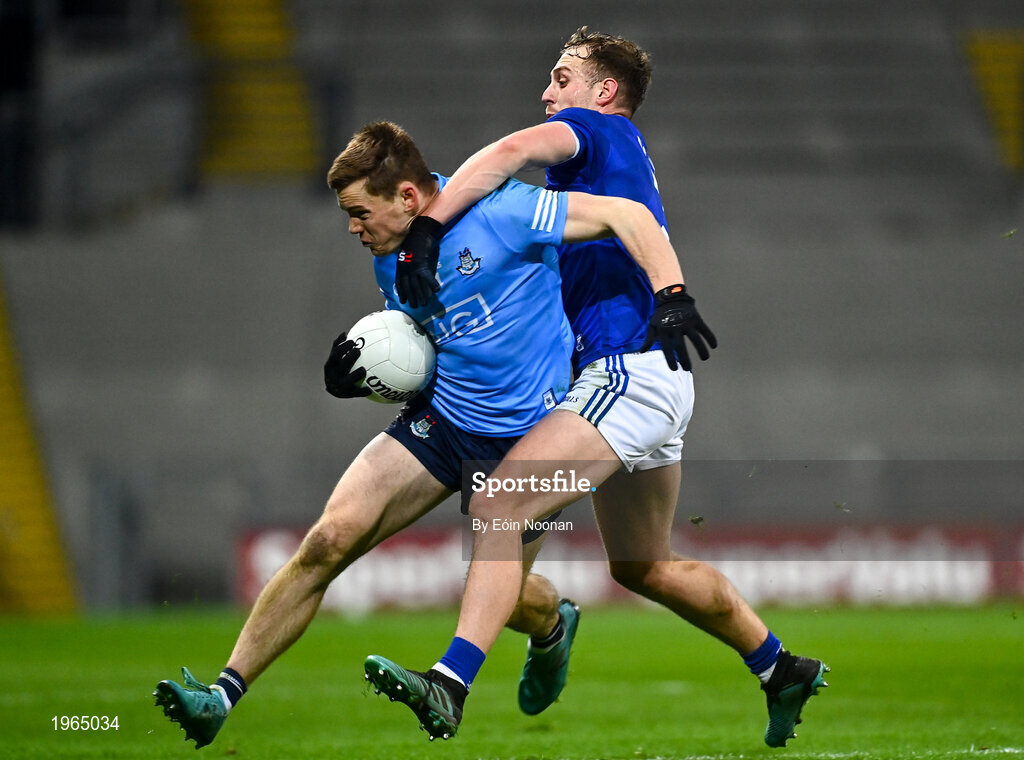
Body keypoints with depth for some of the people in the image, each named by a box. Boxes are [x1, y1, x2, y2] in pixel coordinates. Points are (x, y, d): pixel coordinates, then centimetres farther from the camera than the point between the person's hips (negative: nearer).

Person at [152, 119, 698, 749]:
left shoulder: (498, 212, -19)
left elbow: (628, 215, -18)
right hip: (441, 415, 5)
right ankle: (225, 692, -11)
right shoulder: (392, 260, 3)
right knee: (331, 538, -13)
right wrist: (372, 371, -2)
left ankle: (554, 626, 43)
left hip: (527, 431, -5)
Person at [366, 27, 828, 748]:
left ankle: (452, 687, -35)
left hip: (627, 373, -10)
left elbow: (510, 154, -21)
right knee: (644, 567, 24)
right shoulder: (629, 157, 27)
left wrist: (426, 229, -24)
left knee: (499, 507, -22)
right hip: (655, 386, 10)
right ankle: (783, 670, 34)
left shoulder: (601, 130, -1)